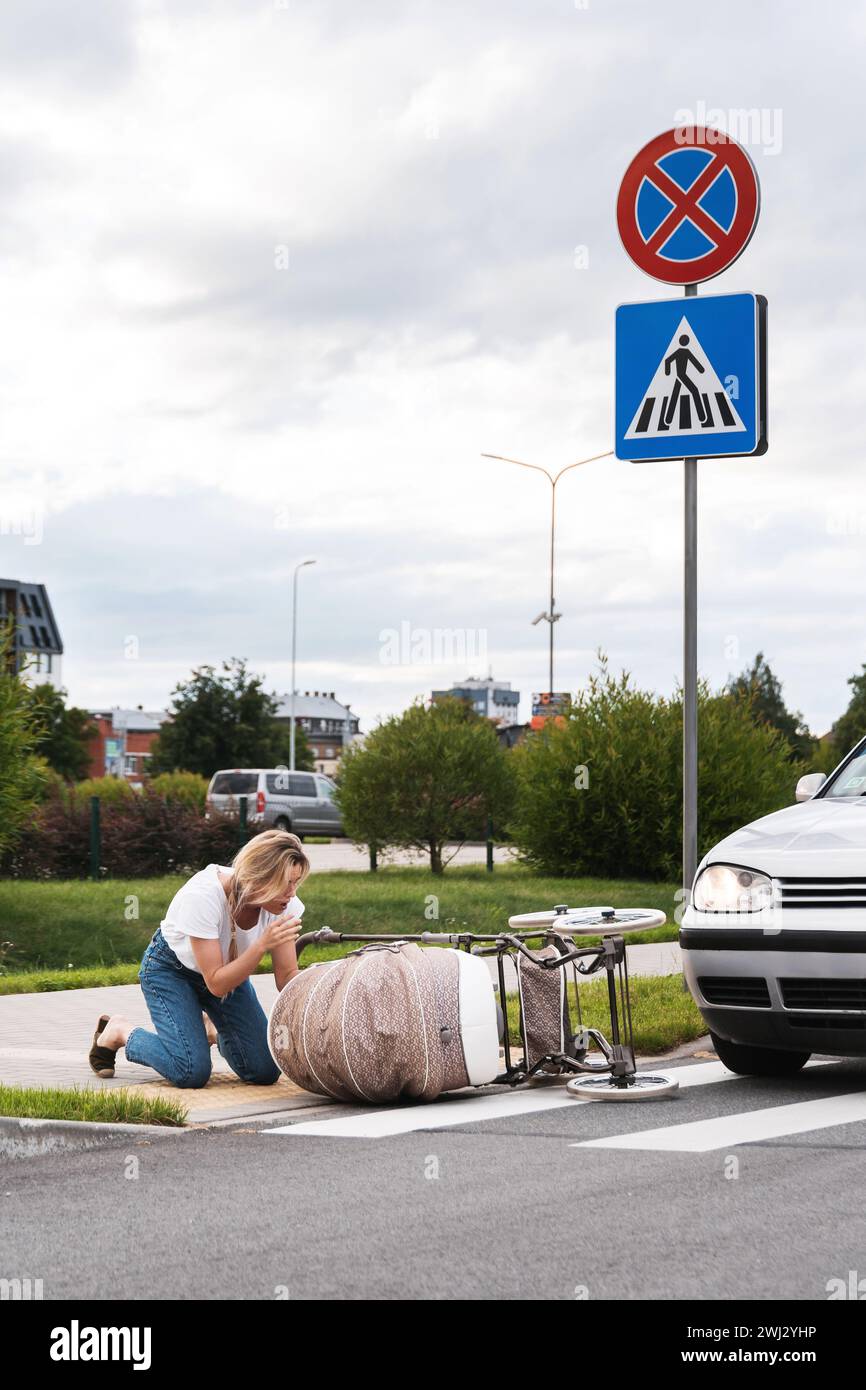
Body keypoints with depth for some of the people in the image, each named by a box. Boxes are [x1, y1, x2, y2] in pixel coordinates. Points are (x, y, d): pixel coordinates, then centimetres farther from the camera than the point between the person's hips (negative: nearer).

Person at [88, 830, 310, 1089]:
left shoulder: (284, 901, -23)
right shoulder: (203, 896, -38)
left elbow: (288, 976, -16)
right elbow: (217, 984, -33)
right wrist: (263, 945, -44)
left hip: (231, 967, 5)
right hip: (170, 968, -5)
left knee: (265, 1071, -10)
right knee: (192, 1072, -23)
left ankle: (211, 1029, 22)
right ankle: (119, 1032, 5)